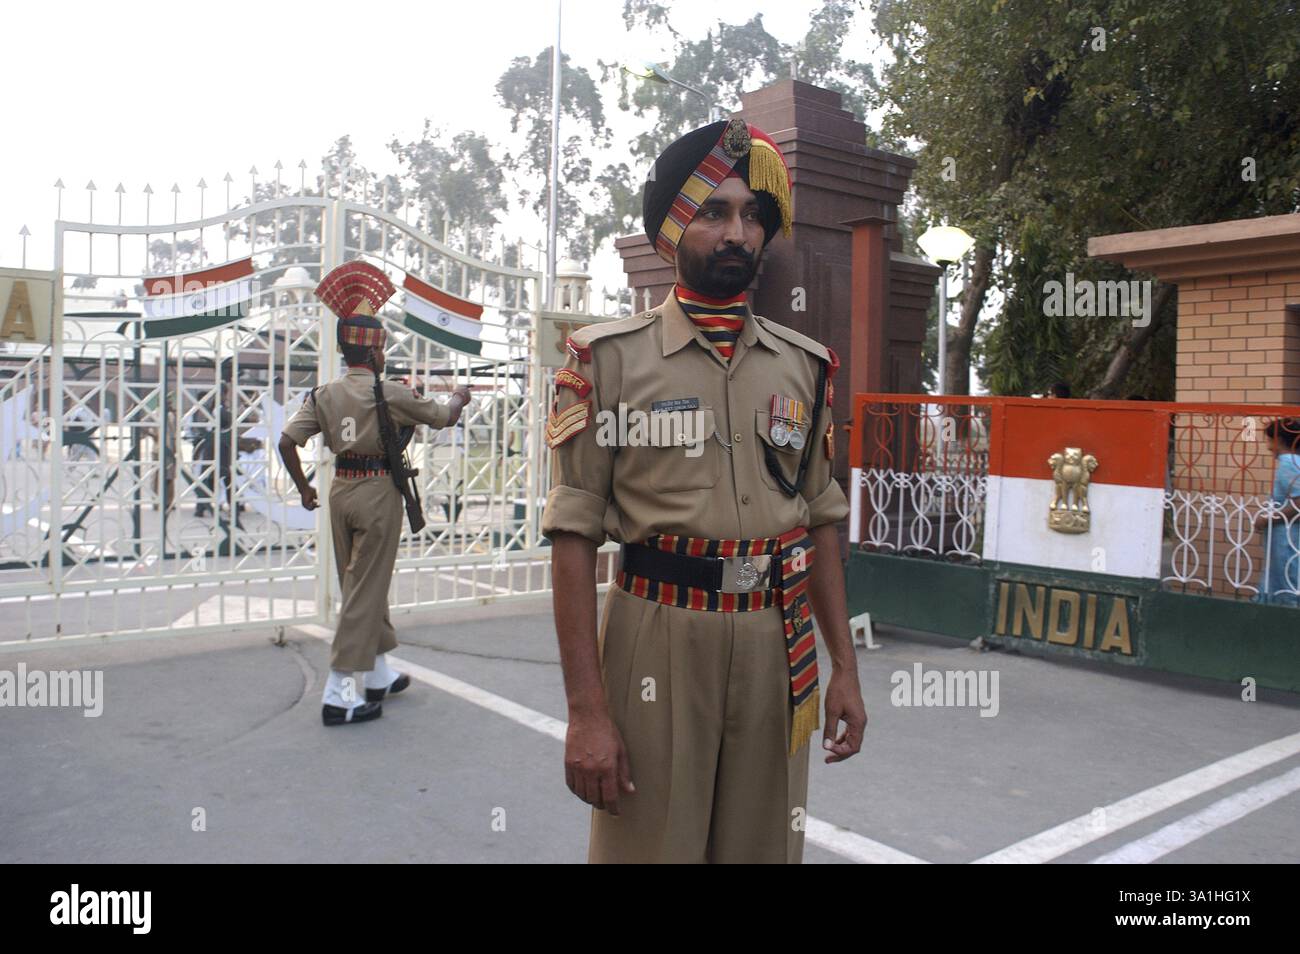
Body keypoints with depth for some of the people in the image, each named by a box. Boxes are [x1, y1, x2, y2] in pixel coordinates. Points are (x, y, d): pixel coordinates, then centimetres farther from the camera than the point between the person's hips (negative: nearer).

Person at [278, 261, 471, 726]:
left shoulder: (324, 395, 3)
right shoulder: (390, 393, -11)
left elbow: (287, 442, -2)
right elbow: (443, 417, 0)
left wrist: (304, 488, 12)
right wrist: (459, 397, 22)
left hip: (341, 490, 6)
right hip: (378, 492, -6)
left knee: (359, 584, 18)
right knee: (367, 590, -1)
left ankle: (379, 674, 32)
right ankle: (339, 693, -1)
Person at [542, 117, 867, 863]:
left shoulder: (805, 366, 8)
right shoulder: (610, 359, -4)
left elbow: (822, 520, 13)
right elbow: (575, 536, -8)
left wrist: (845, 666, 9)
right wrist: (586, 710, -12)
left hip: (778, 649, 4)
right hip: (658, 643, -3)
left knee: (764, 845, 15)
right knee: (650, 842, 9)